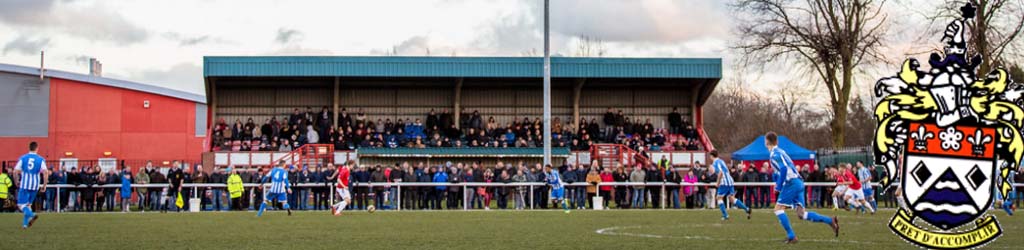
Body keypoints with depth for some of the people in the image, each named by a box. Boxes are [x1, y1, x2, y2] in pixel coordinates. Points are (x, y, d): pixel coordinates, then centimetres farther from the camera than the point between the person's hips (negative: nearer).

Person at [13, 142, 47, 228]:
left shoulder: (22, 158, 3)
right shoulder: (41, 159, 1)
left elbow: (15, 172, 0)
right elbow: (45, 173, -8)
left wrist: (16, 182, 14)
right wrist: (44, 185, -1)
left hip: (24, 185, -2)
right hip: (35, 185, 2)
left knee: (21, 205, -1)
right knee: (28, 204, 17)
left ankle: (32, 215, -28)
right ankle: (25, 223, 13)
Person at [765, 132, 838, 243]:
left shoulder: (774, 154, -9)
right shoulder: (780, 151, 20)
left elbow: (784, 169, -21)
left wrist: (778, 186, -16)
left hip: (791, 183, -9)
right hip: (798, 182, 9)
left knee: (778, 209, -3)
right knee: (801, 213, 6)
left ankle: (791, 236, -7)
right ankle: (831, 221, -1)